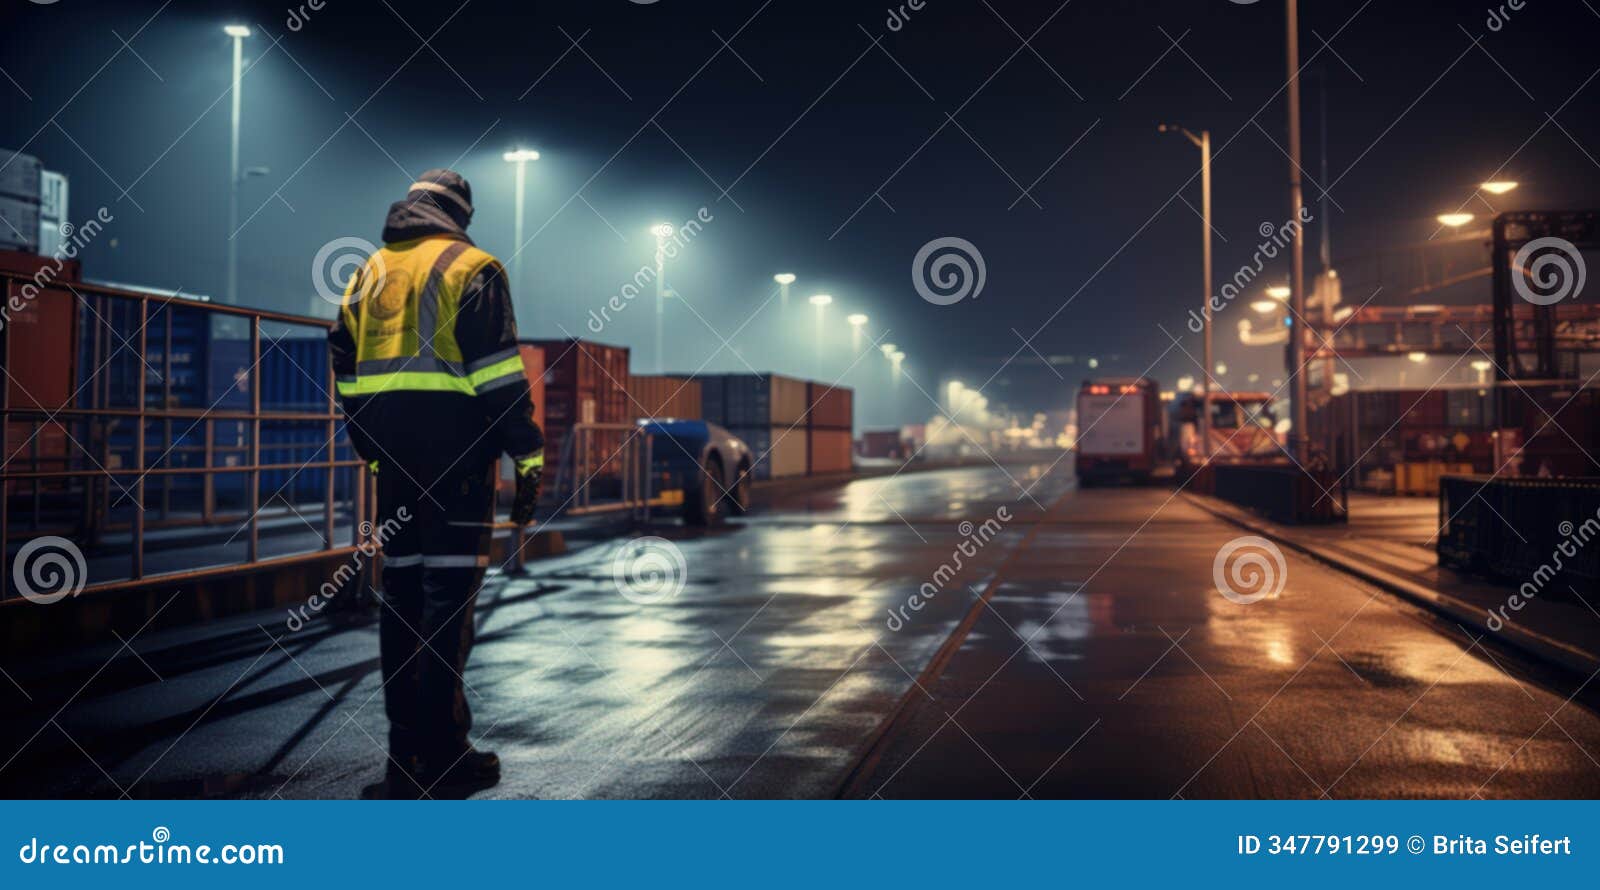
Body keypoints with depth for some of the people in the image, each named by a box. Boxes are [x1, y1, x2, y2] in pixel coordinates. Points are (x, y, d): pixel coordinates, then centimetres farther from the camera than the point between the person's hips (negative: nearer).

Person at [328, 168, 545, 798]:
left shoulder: (368, 273, 19)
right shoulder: (471, 267, -2)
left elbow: (347, 373, 20)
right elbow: (498, 370, -12)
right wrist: (528, 457, -11)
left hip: (394, 454, 7)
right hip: (455, 449, -6)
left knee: (402, 591, 10)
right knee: (449, 593, -6)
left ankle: (408, 747, 14)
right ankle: (439, 752, -5)